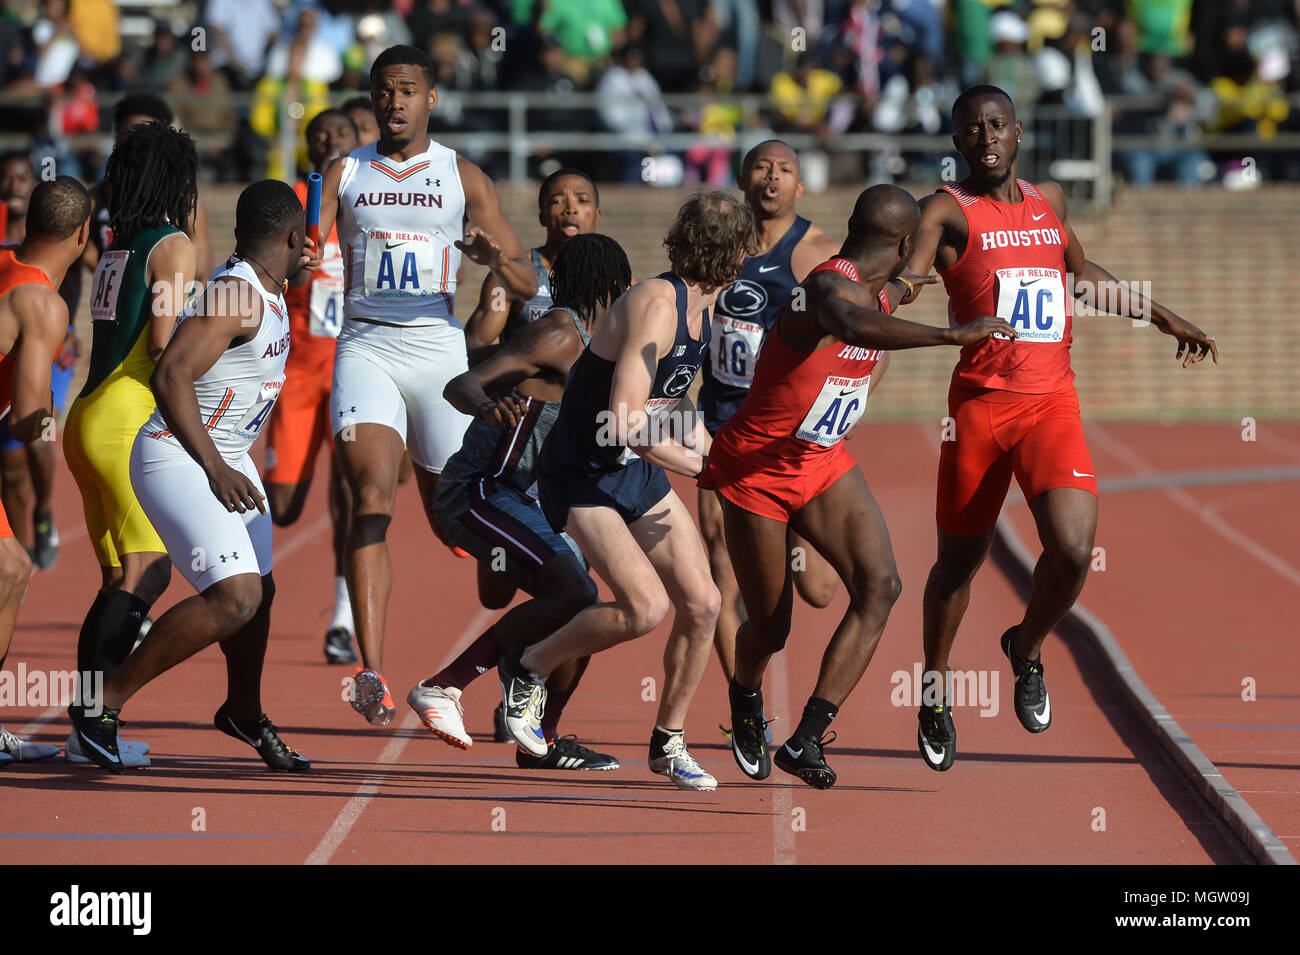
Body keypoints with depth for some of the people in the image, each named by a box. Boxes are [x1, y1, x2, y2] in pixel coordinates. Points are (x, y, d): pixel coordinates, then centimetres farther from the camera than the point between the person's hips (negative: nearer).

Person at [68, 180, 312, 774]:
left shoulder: (266, 293, 8)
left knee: (256, 590, 20)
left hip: (225, 458, 10)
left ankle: (243, 713, 45)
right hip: (178, 459, -10)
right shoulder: (235, 294, -22)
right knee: (235, 597, -22)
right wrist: (216, 470, -32)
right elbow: (171, 376, -30)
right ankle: (103, 703, -14)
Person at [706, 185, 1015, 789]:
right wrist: (952, 335, -58)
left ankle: (806, 740, -21)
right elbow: (852, 325, -55)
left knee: (880, 585, -18)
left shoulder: (872, 291, 3)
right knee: (771, 629, 4)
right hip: (755, 469, -8)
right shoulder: (832, 288, -28)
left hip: (823, 465, 8)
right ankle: (745, 699, 42)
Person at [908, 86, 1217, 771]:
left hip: (1052, 404, 3)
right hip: (980, 401, -3)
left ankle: (1027, 649, 12)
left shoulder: (1049, 202, 15)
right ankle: (935, 691, 31)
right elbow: (904, 277, -21)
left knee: (1073, 548, -18)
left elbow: (1084, 273, 33)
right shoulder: (948, 211, -3)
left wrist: (1163, 318, 41)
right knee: (959, 560, 8)